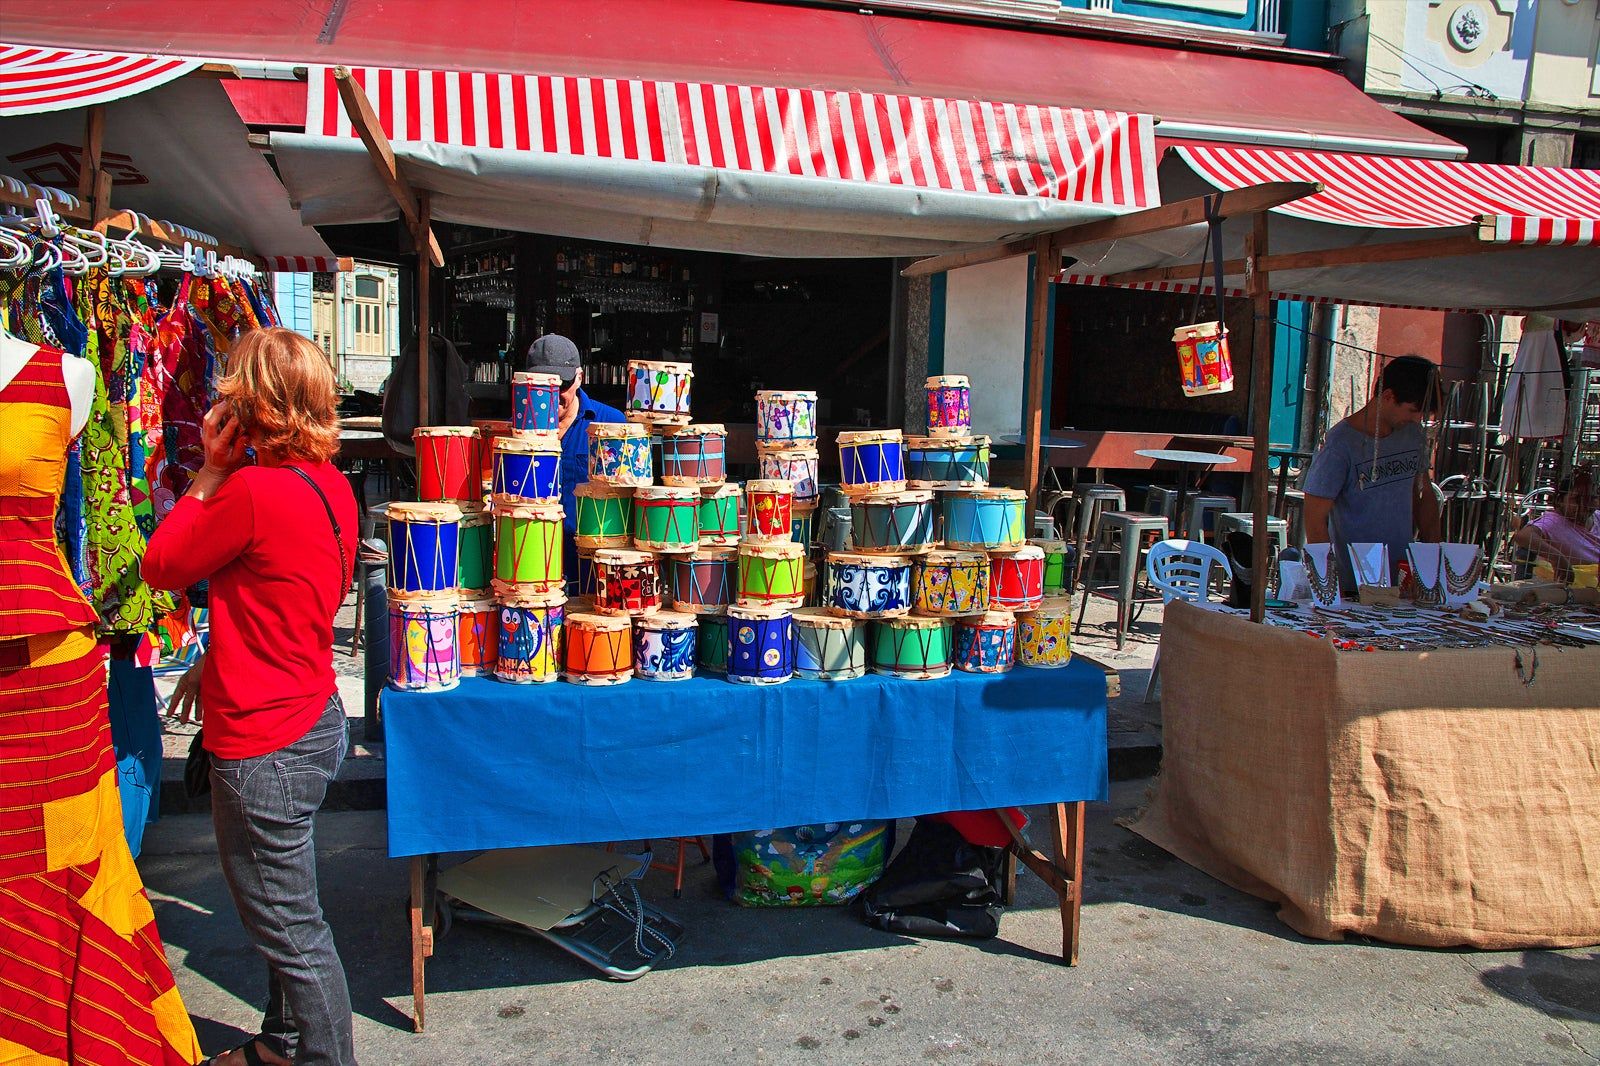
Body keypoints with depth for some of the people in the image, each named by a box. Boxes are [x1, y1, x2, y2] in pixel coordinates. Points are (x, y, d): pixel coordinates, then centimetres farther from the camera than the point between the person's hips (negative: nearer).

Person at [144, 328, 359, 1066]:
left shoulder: (255, 491, -24)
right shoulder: (330, 483, 3)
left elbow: (160, 567, -9)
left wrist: (209, 471, -6)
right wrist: (216, 664, 18)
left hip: (263, 745, -10)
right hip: (314, 718, 10)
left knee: (291, 929, 7)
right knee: (283, 913, 26)